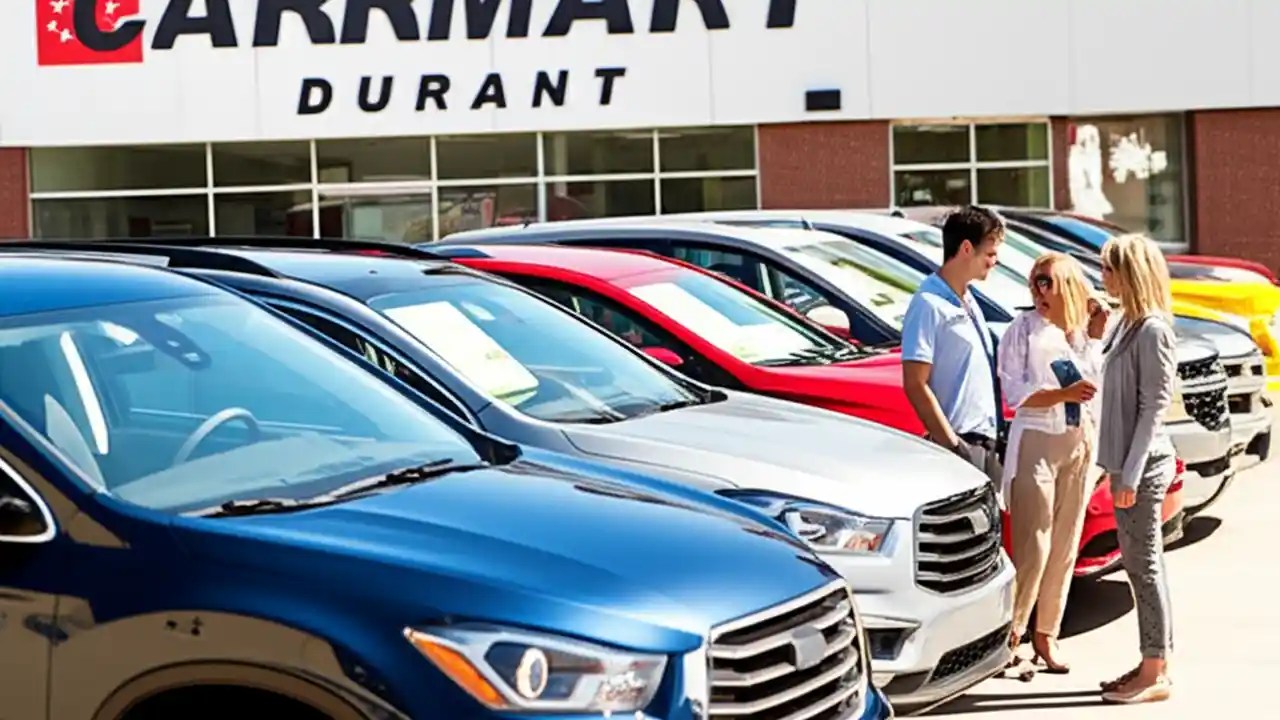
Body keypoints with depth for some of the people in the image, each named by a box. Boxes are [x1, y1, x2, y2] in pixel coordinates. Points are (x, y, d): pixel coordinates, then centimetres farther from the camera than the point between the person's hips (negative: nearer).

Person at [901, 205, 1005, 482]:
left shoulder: (968, 302, 15)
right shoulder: (929, 305, -13)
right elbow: (916, 385, -17)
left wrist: (997, 438, 16)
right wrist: (951, 445, -19)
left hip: (986, 443, 9)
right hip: (961, 446, -9)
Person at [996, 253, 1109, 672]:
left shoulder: (1083, 330, 9)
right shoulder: (1023, 330, -3)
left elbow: (1097, 386, 1)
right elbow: (1016, 393, -9)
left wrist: (1095, 338, -5)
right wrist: (1066, 394, -19)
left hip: (1079, 443, 5)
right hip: (1036, 443, -5)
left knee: (1064, 547, 8)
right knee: (1032, 547, -8)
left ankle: (1046, 635, 16)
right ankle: (1011, 632, 2)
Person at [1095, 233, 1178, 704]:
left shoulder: (1152, 330, -16)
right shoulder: (1128, 324, 12)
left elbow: (1153, 406, -18)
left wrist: (1131, 473, -19)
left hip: (1144, 465, -9)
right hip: (1127, 462, 9)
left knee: (1144, 564, -4)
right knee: (1141, 563, 13)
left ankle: (1155, 674, 1)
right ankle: (1153, 665, 20)